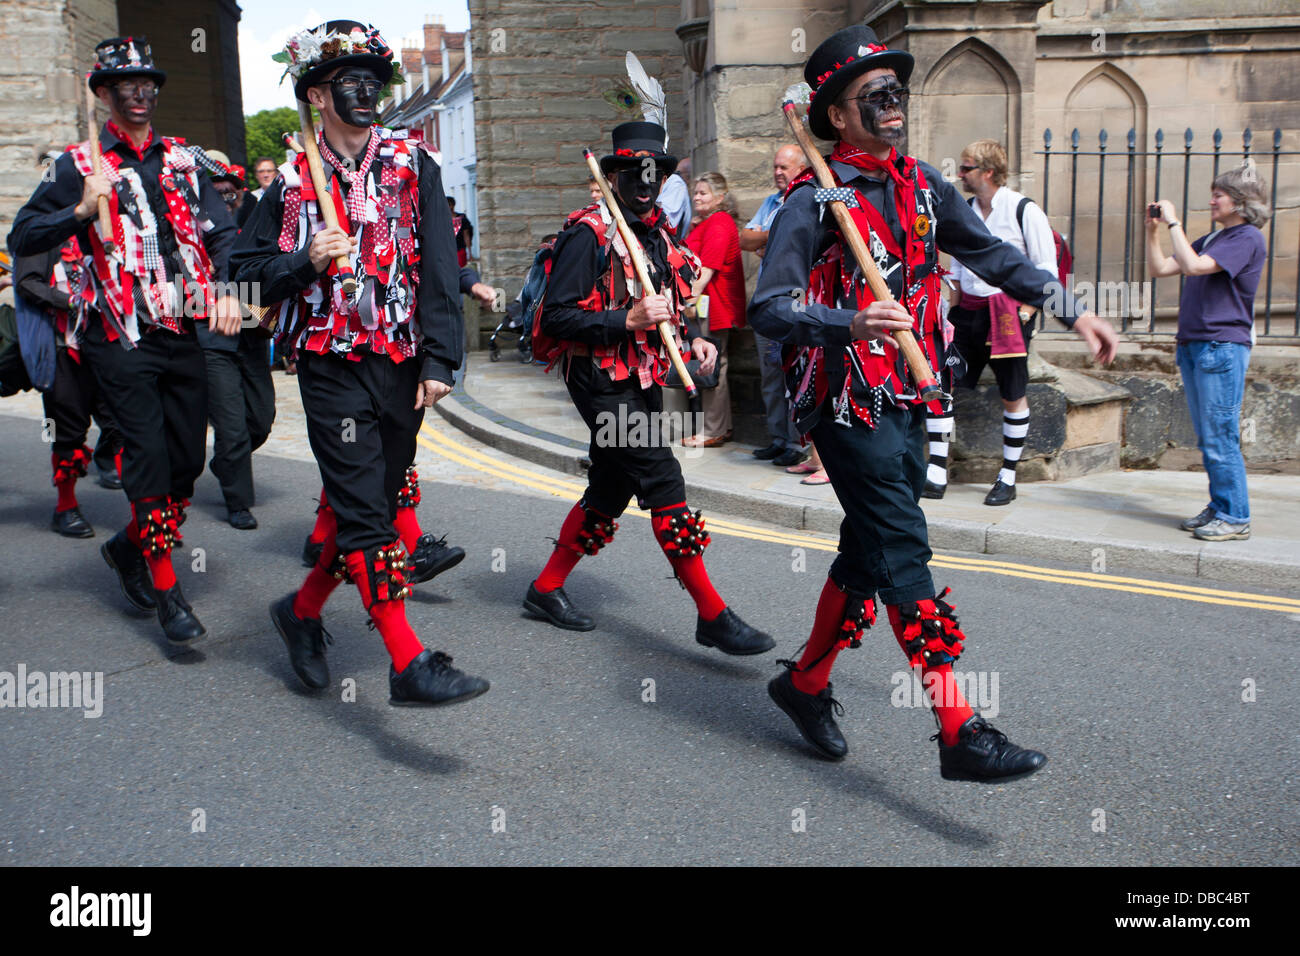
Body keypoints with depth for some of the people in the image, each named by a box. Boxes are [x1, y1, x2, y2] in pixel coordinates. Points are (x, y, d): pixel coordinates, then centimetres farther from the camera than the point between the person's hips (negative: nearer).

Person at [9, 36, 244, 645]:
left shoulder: (182, 160, 14)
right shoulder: (80, 166, 3)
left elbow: (221, 230, 7)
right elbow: (22, 238, -2)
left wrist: (228, 288, -11)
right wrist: (80, 212, -19)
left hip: (185, 336, 4)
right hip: (122, 339, -4)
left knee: (188, 459, 7)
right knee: (148, 458, -8)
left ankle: (129, 547, 31)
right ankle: (165, 592, 2)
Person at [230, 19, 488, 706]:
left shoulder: (413, 166, 7)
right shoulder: (292, 181, 6)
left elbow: (439, 265, 1)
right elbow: (246, 270, 10)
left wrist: (440, 361, -8)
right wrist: (306, 263, -11)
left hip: (402, 367, 3)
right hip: (332, 368, -2)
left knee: (373, 506, 11)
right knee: (364, 513, -10)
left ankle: (303, 610, 33)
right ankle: (409, 665, -11)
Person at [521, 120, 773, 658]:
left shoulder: (659, 235, 15)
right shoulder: (589, 233, -10)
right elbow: (556, 317, -16)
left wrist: (690, 340, 7)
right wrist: (628, 320, -23)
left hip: (645, 380, 9)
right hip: (604, 381, -9)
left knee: (610, 491, 14)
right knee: (664, 487, -12)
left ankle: (547, 589, 29)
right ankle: (712, 615, -7)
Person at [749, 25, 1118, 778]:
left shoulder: (922, 185, 11)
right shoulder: (816, 200, -10)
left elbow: (993, 256, 18)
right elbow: (769, 308, -18)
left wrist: (1072, 311, 13)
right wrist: (850, 324, -35)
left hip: (908, 403, 8)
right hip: (848, 404, -7)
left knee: (869, 551, 13)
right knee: (904, 555, -10)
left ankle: (806, 683, 30)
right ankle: (961, 734, -8)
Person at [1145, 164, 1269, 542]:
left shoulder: (1248, 238, -8)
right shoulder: (1211, 240, 18)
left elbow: (1193, 266, -21)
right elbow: (1159, 269, 19)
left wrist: (1174, 222, -13)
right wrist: (1153, 229, 9)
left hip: (1223, 346, -9)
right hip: (1194, 346, 9)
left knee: (1220, 437, -7)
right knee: (1207, 439, 12)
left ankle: (1235, 517, 0)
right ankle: (1219, 508, 20)